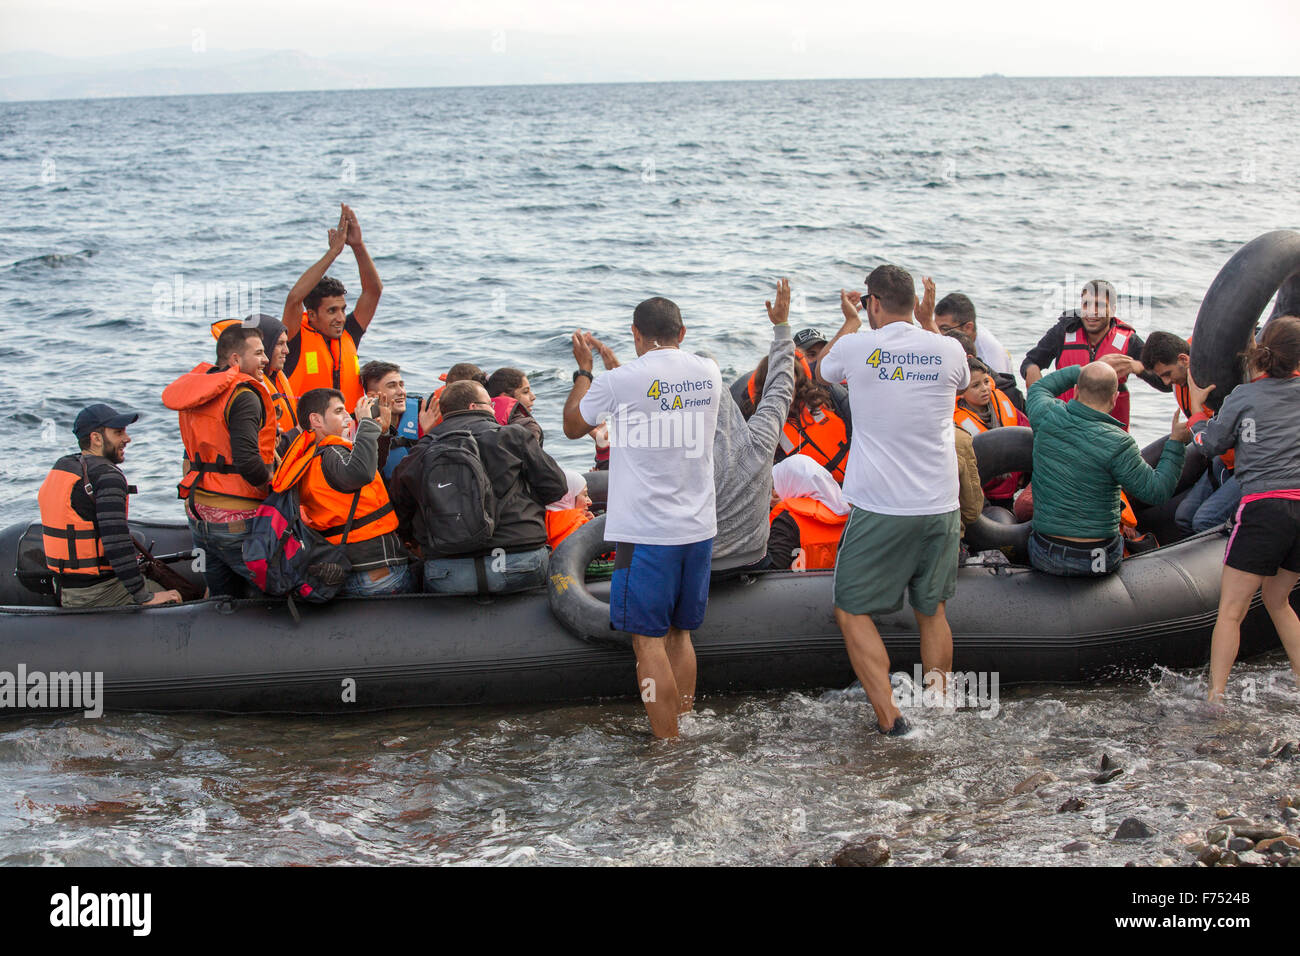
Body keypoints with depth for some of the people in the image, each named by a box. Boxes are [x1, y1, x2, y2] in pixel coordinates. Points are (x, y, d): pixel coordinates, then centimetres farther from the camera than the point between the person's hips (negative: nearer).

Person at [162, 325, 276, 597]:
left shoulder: (199, 388, 11)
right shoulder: (243, 397, -16)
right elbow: (247, 461, -27)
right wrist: (270, 480, -10)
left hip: (197, 512, 9)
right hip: (234, 520, -9)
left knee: (222, 595, 19)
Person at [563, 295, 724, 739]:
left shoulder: (621, 380, -11)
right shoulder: (709, 374, 4)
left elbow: (573, 425, 7)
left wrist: (583, 369, 21)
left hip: (645, 532, -6)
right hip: (698, 528, 6)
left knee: (649, 640, 0)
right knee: (679, 634, 17)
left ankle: (667, 743, 2)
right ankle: (685, 733, 23)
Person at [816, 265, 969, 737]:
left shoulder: (857, 347, -8)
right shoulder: (947, 349, -1)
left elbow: (821, 369, 17)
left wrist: (850, 321, 30)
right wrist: (929, 322, 31)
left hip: (879, 510, -4)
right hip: (940, 508, 4)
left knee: (853, 610, 7)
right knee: (932, 610, 18)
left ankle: (888, 715, -3)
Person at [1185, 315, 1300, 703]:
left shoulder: (1243, 396, 1)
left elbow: (1209, 444, 12)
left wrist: (1196, 404, 24)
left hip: (1266, 507, -4)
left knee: (1231, 609, 1)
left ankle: (1216, 697, -2)